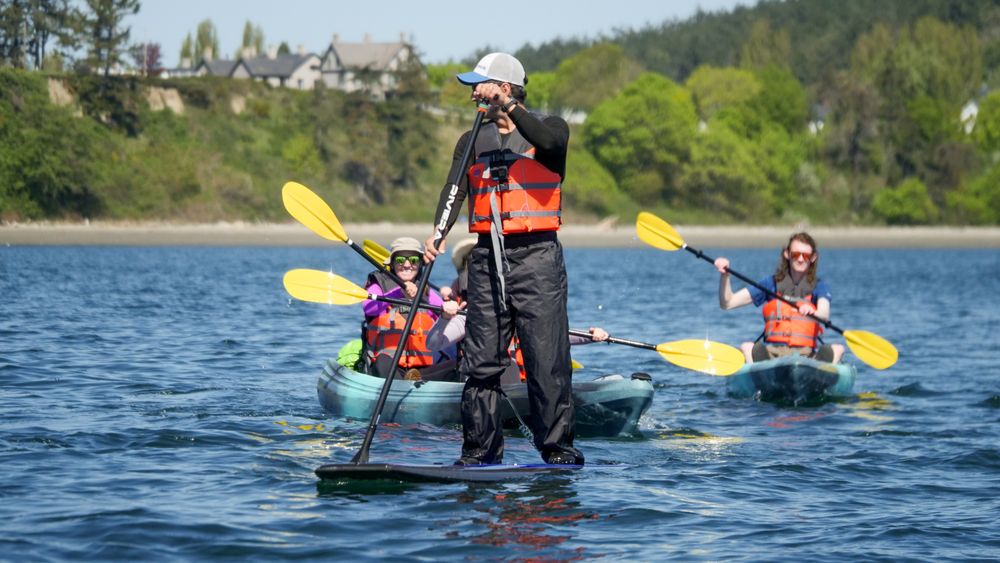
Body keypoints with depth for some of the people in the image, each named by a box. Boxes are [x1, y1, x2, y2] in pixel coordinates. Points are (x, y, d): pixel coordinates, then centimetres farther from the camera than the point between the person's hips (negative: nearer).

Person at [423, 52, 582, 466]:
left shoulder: (549, 127, 5)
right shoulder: (472, 142, 15)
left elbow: (550, 142, -20)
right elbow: (455, 190, 0)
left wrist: (509, 107, -26)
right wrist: (439, 232, -17)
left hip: (536, 259, -4)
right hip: (487, 260, 4)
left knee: (547, 360, -6)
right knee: (481, 362, 2)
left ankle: (558, 448, 0)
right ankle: (479, 450, 8)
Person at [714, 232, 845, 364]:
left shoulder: (819, 286, 10)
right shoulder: (771, 284, 13)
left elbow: (824, 315, -13)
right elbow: (727, 303, 9)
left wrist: (812, 313, -38)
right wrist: (724, 275, -9)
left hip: (807, 354, 0)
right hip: (772, 352, 0)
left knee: (837, 349, -27)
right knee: (747, 348, -29)